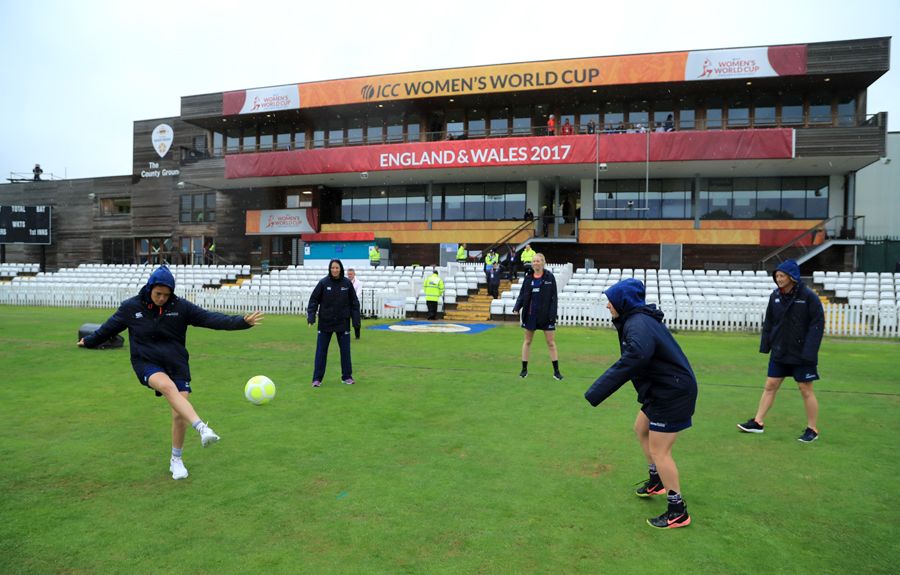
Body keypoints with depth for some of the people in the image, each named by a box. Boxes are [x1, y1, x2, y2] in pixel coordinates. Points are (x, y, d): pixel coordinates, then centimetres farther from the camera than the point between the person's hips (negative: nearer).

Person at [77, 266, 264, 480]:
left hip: (176, 364, 1)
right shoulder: (131, 307, -1)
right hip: (146, 363, -1)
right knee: (168, 386, -35)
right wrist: (89, 341, 30)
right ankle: (202, 428, -48)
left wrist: (242, 322, -26)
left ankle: (176, 460, 17)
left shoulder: (181, 306, -5)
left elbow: (211, 318, -14)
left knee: (179, 414, -5)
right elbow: (110, 327, 17)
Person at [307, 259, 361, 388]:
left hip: (343, 322, 1)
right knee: (321, 350, 1)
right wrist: (311, 315, -15)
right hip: (325, 322, -1)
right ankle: (317, 378, 10)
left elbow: (354, 302, 3)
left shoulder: (347, 283, -2)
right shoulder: (323, 283, -6)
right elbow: (314, 299, -4)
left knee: (345, 350, 7)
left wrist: (356, 319, -2)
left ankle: (347, 376, 20)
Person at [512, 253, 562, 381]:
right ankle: (524, 369, 19)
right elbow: (522, 294, 6)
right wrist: (517, 307, -10)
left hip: (545, 315, -3)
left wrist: (552, 314, -13)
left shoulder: (549, 277, -6)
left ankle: (556, 371, 11)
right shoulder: (528, 277, 3)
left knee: (551, 342, 3)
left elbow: (553, 297, -7)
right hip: (530, 314, 3)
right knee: (527, 341, 9)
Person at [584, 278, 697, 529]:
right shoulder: (638, 319, 7)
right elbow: (637, 357, 12)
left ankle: (678, 512, 12)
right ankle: (656, 482, 41)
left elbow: (634, 360, -41)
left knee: (659, 451, -2)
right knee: (641, 429, 24)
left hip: (672, 394, -10)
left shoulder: (638, 325, -25)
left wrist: (596, 392, -43)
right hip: (663, 390, 10)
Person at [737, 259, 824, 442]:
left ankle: (812, 429, 20)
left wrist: (809, 351, -19)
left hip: (801, 354, -5)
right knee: (770, 386, 9)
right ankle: (758, 422, 17)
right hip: (779, 352, 5)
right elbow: (769, 322, 9)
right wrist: (765, 345, 4)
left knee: (806, 390, 5)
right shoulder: (775, 296, 1)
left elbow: (818, 324, -14)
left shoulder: (808, 296, -14)